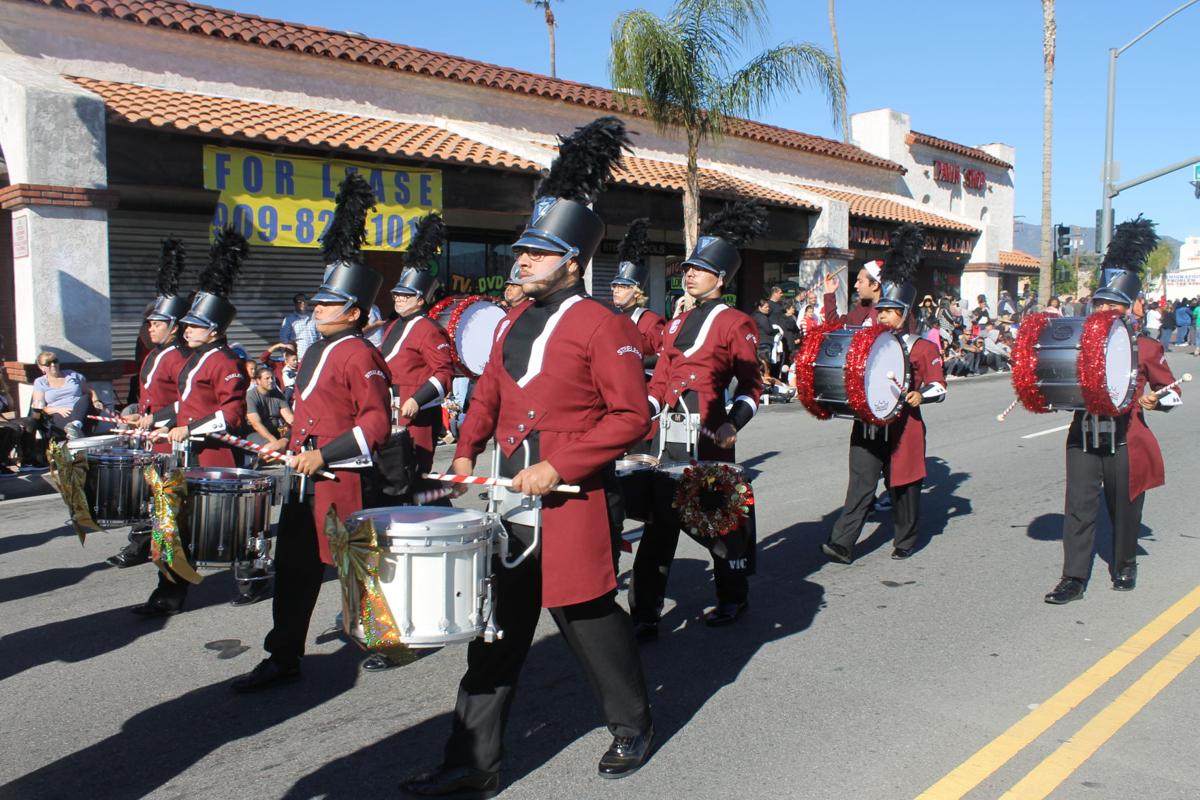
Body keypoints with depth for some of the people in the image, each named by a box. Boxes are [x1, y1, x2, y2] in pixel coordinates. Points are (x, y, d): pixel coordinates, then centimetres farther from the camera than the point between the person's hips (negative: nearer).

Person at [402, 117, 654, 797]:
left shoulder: (604, 326, -10)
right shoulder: (517, 321, 11)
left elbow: (632, 416, -14)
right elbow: (489, 393, 21)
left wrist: (558, 468, -19)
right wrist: (466, 453, 6)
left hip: (570, 504, -7)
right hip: (506, 500, 7)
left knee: (590, 620, 9)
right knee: (497, 628, 10)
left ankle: (634, 726, 35)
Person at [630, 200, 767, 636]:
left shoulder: (735, 323, -3)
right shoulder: (678, 324, 16)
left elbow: (751, 384, -4)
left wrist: (733, 424, -18)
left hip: (709, 434, -6)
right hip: (672, 434, 6)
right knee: (660, 518, 4)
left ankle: (733, 599, 30)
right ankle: (645, 613, 9)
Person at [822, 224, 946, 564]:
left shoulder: (922, 347, -1)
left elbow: (939, 386, -1)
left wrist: (920, 395, -19)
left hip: (903, 426, -2)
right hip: (868, 425, 2)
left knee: (903, 485, 10)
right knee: (860, 484, -5)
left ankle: (905, 541, 26)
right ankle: (843, 543, -10)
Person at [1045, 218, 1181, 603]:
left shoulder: (1145, 348, -2)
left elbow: (1172, 391, 6)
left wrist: (1155, 400, -15)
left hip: (1124, 442, -2)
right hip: (1083, 438, 2)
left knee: (1124, 509, 13)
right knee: (1079, 508, 0)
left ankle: (1124, 567, 35)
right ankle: (1074, 578, 4)